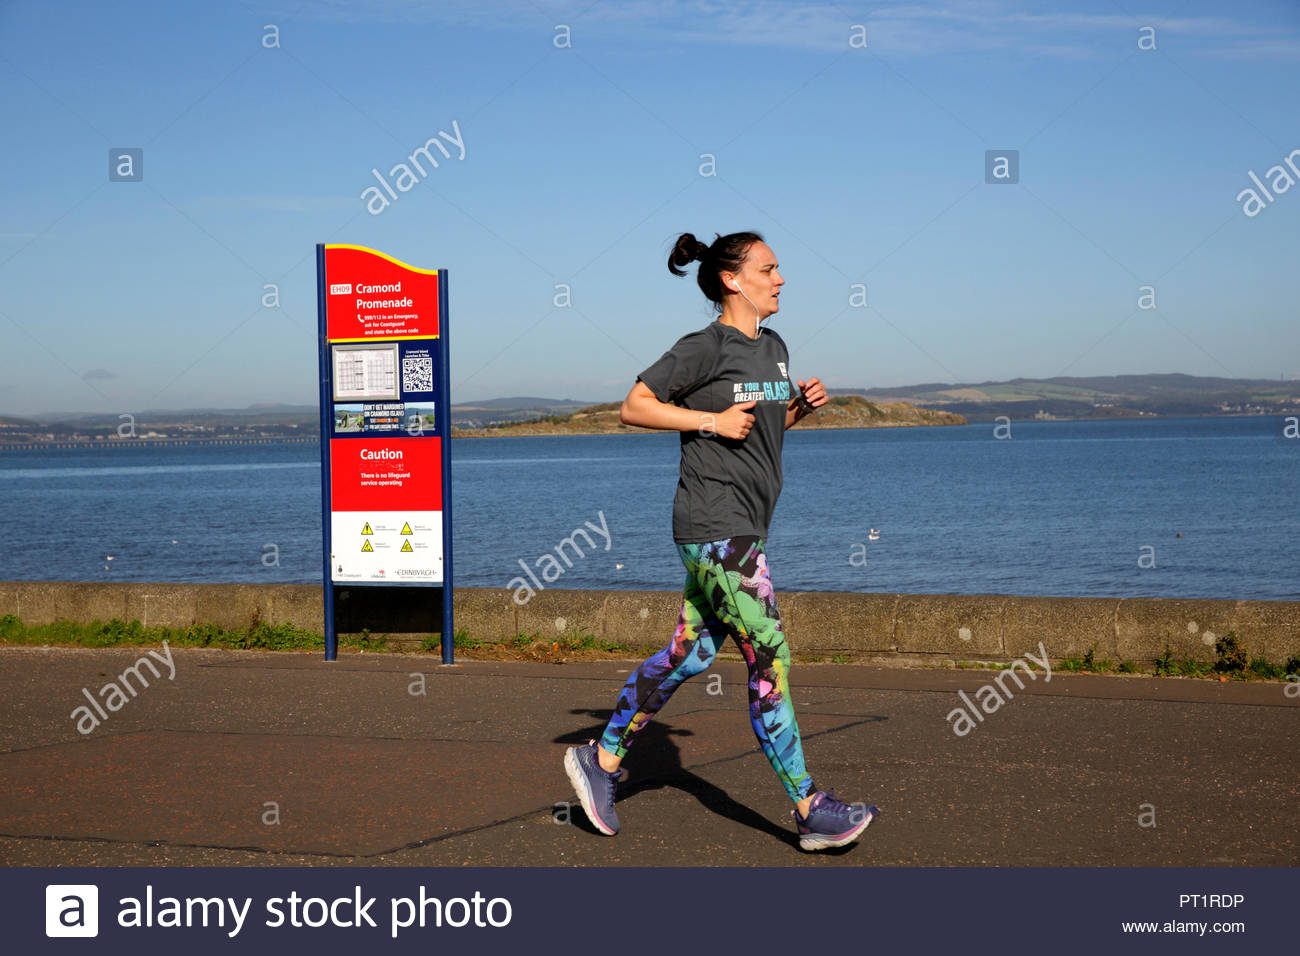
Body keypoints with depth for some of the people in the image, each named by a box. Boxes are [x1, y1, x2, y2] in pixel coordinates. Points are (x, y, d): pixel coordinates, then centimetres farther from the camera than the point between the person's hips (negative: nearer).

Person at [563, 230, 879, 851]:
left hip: (743, 529, 9)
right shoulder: (704, 349, -11)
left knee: (692, 651, 13)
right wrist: (712, 421, -16)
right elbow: (633, 407, -9)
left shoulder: (773, 349, 14)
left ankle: (601, 758, 26)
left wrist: (802, 405, 6)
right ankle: (810, 811, -1)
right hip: (713, 526, -9)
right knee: (769, 658, -7)